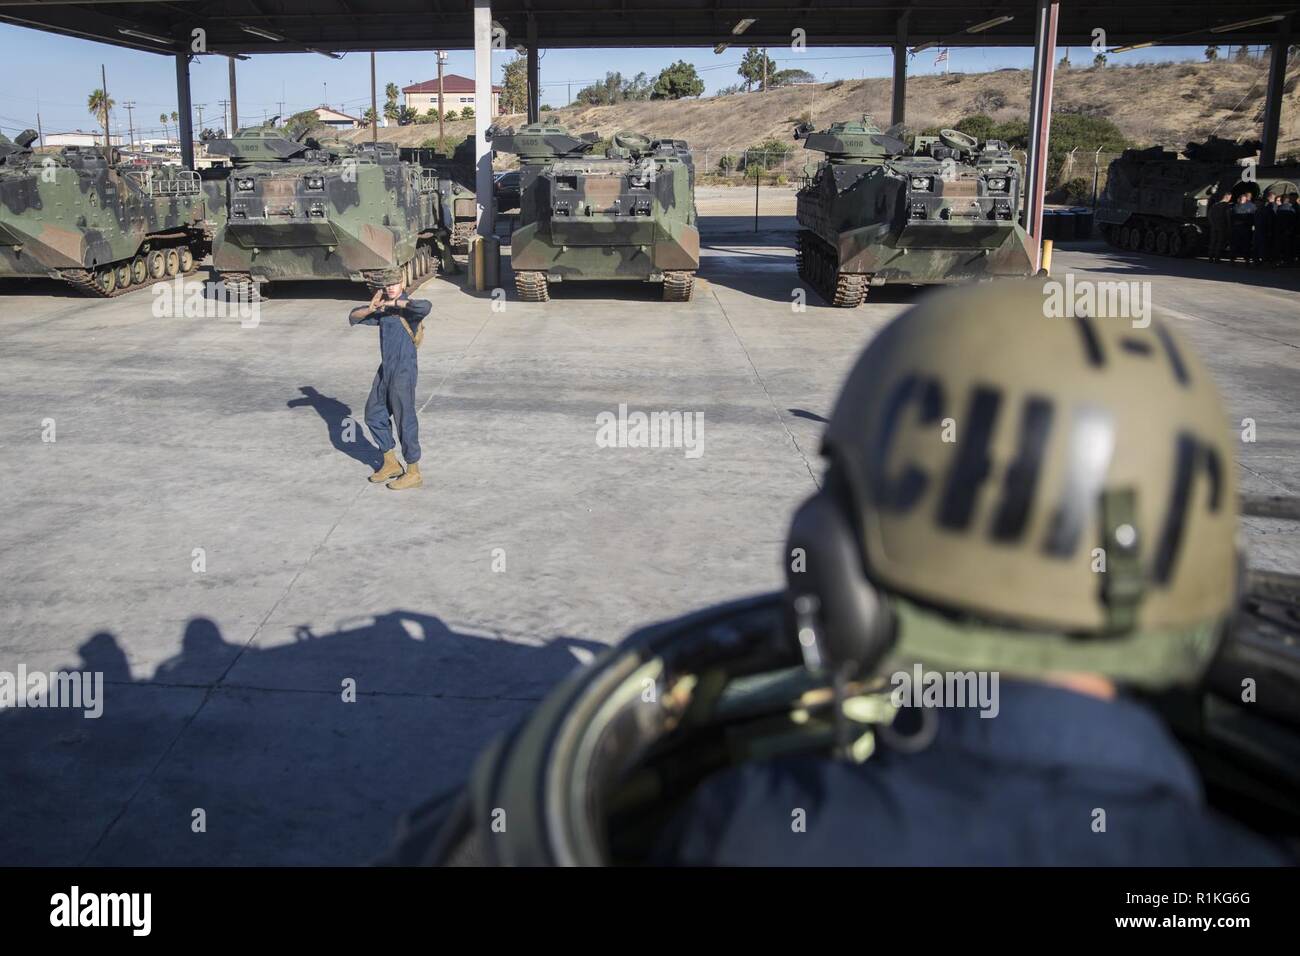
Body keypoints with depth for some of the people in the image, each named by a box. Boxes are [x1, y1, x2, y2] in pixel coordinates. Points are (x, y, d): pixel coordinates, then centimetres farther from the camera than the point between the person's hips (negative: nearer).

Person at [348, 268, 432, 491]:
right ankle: (391, 464, 29)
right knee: (374, 415, 17)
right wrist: (371, 308, -10)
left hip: (403, 373, -9)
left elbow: (425, 306, -36)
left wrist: (395, 303, -27)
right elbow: (353, 318, 11)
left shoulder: (408, 309, -13)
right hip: (385, 371, 9)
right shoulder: (383, 311, 10)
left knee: (405, 420, -3)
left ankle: (413, 473, 8)